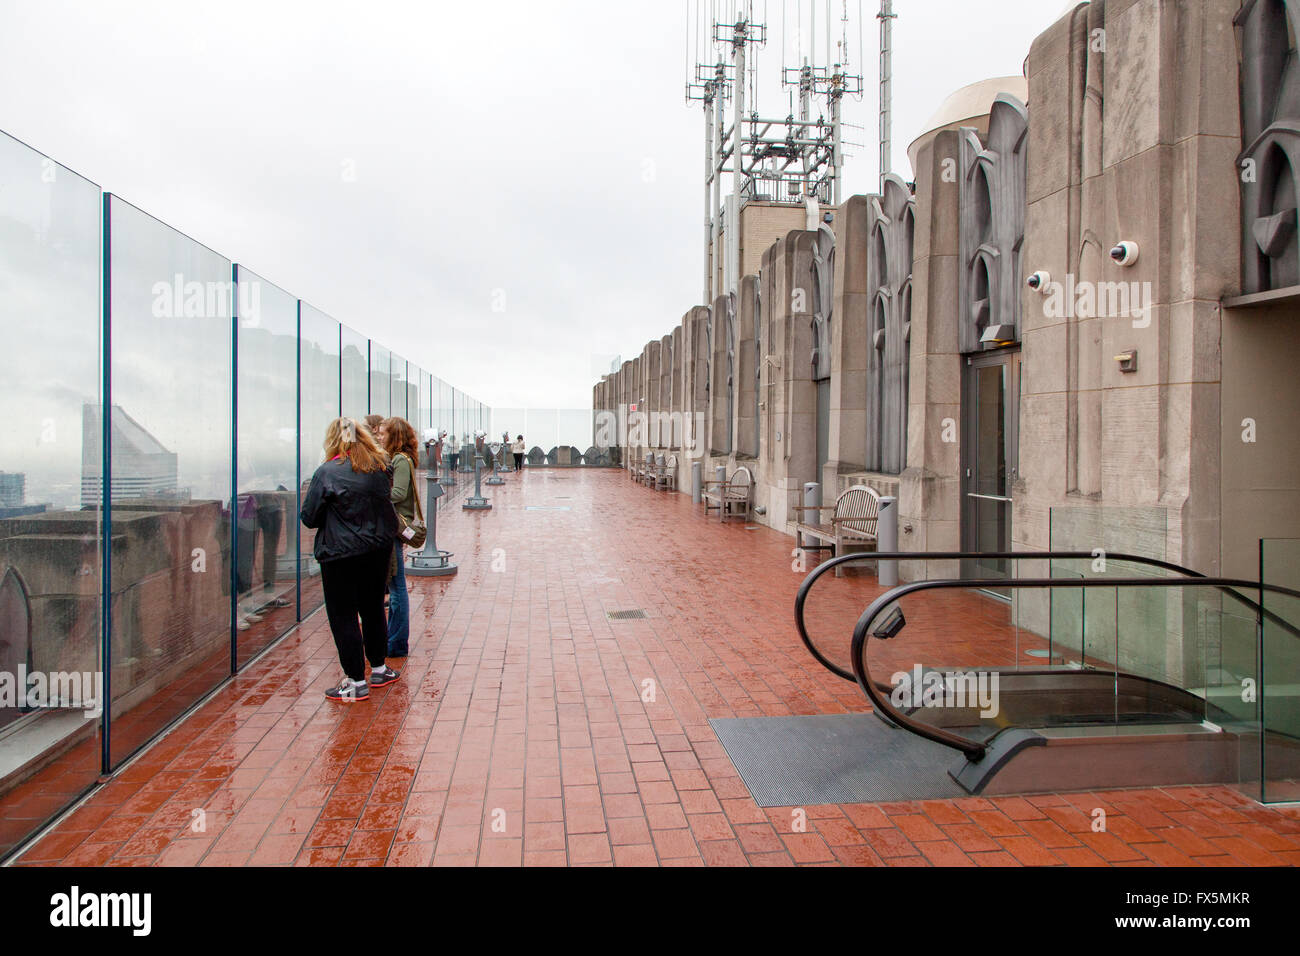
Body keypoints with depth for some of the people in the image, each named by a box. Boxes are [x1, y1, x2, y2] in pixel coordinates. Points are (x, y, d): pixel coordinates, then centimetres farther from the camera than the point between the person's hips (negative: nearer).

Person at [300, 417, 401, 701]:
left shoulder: (327, 473, -14)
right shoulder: (380, 467, 0)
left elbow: (309, 517, -9)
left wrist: (333, 515, 9)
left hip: (341, 553, -5)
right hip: (379, 548, 6)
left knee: (343, 617, 4)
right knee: (373, 609, 19)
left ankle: (356, 682, 8)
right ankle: (379, 669, 31)